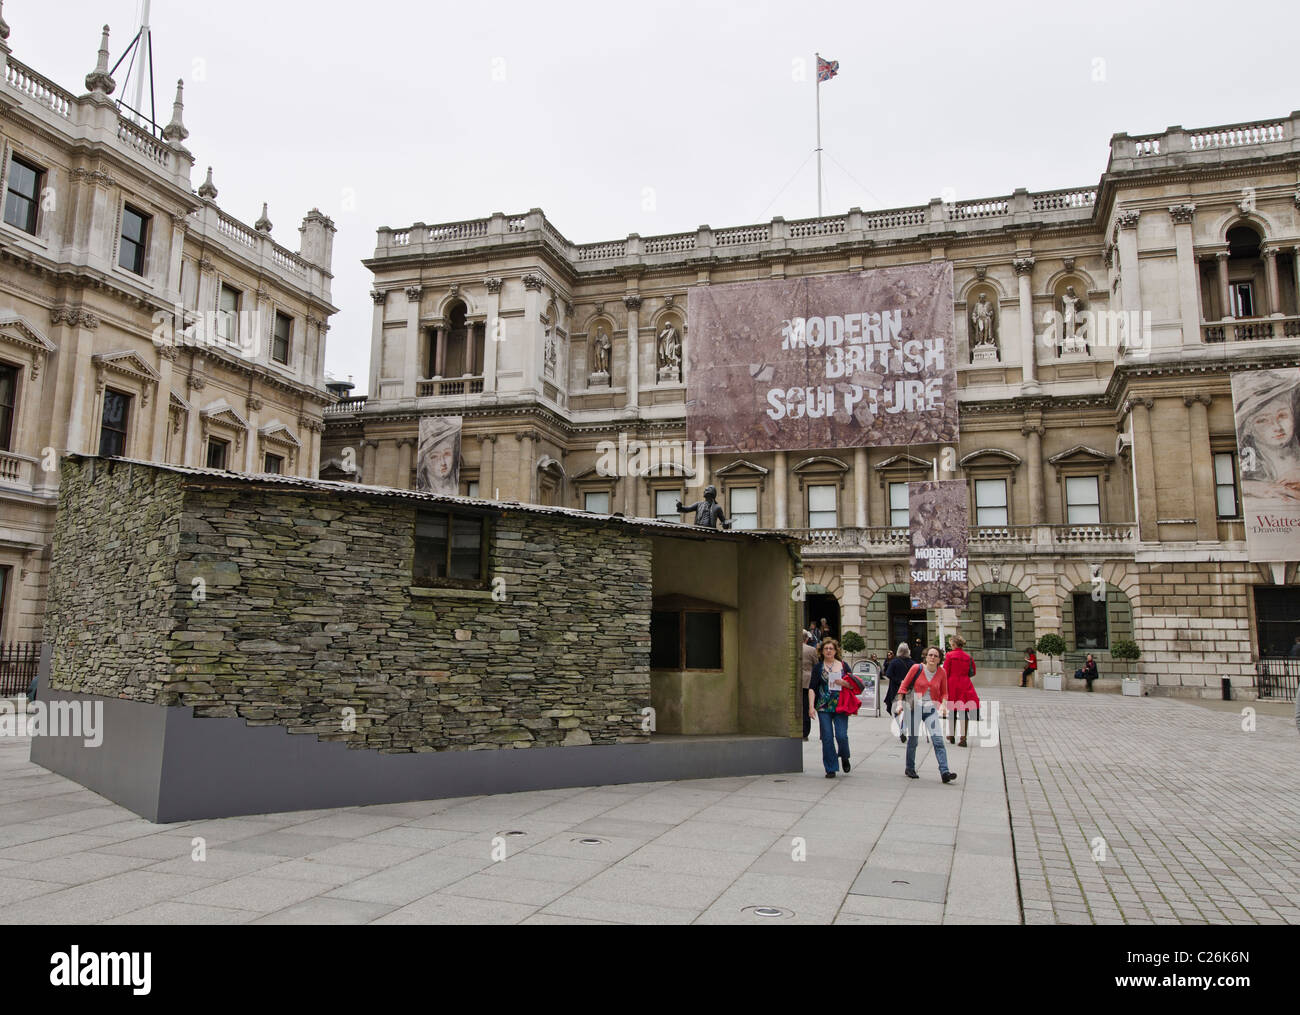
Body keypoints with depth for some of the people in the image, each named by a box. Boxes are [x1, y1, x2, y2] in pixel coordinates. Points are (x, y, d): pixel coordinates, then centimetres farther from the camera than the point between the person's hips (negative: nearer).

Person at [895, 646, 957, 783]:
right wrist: (900, 703, -6)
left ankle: (944, 772, -15)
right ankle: (910, 769, 26)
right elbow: (904, 686, 2)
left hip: (931, 710, 1)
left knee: (938, 740, -12)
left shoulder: (942, 672, 1)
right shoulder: (917, 668, -6)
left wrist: (944, 705, -6)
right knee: (913, 740, 7)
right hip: (915, 708, -1)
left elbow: (944, 692, 12)